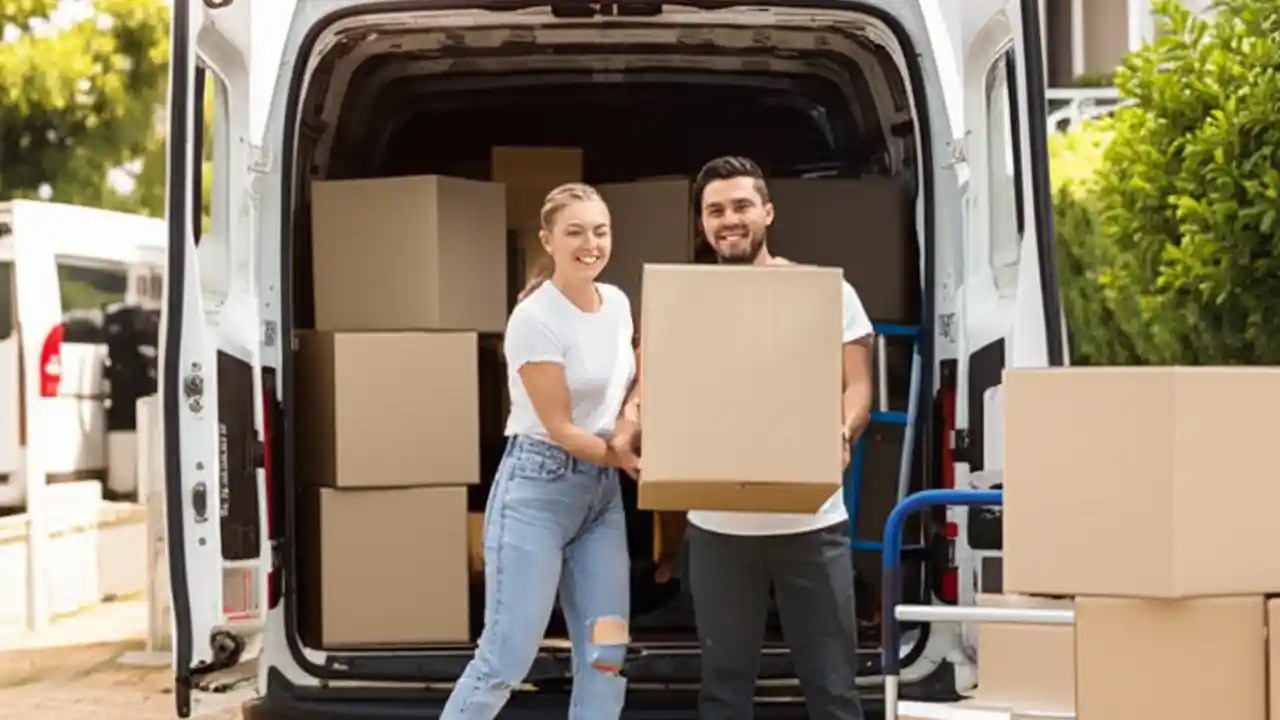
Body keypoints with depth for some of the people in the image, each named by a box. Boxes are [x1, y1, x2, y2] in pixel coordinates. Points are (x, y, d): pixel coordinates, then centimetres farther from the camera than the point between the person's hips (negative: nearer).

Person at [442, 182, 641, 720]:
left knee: (607, 658, 6)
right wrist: (633, 459, -11)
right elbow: (561, 429, -15)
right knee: (505, 660, -7)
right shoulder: (535, 320, -17)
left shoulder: (618, 303, 5)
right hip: (537, 490, -7)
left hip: (602, 491, 7)